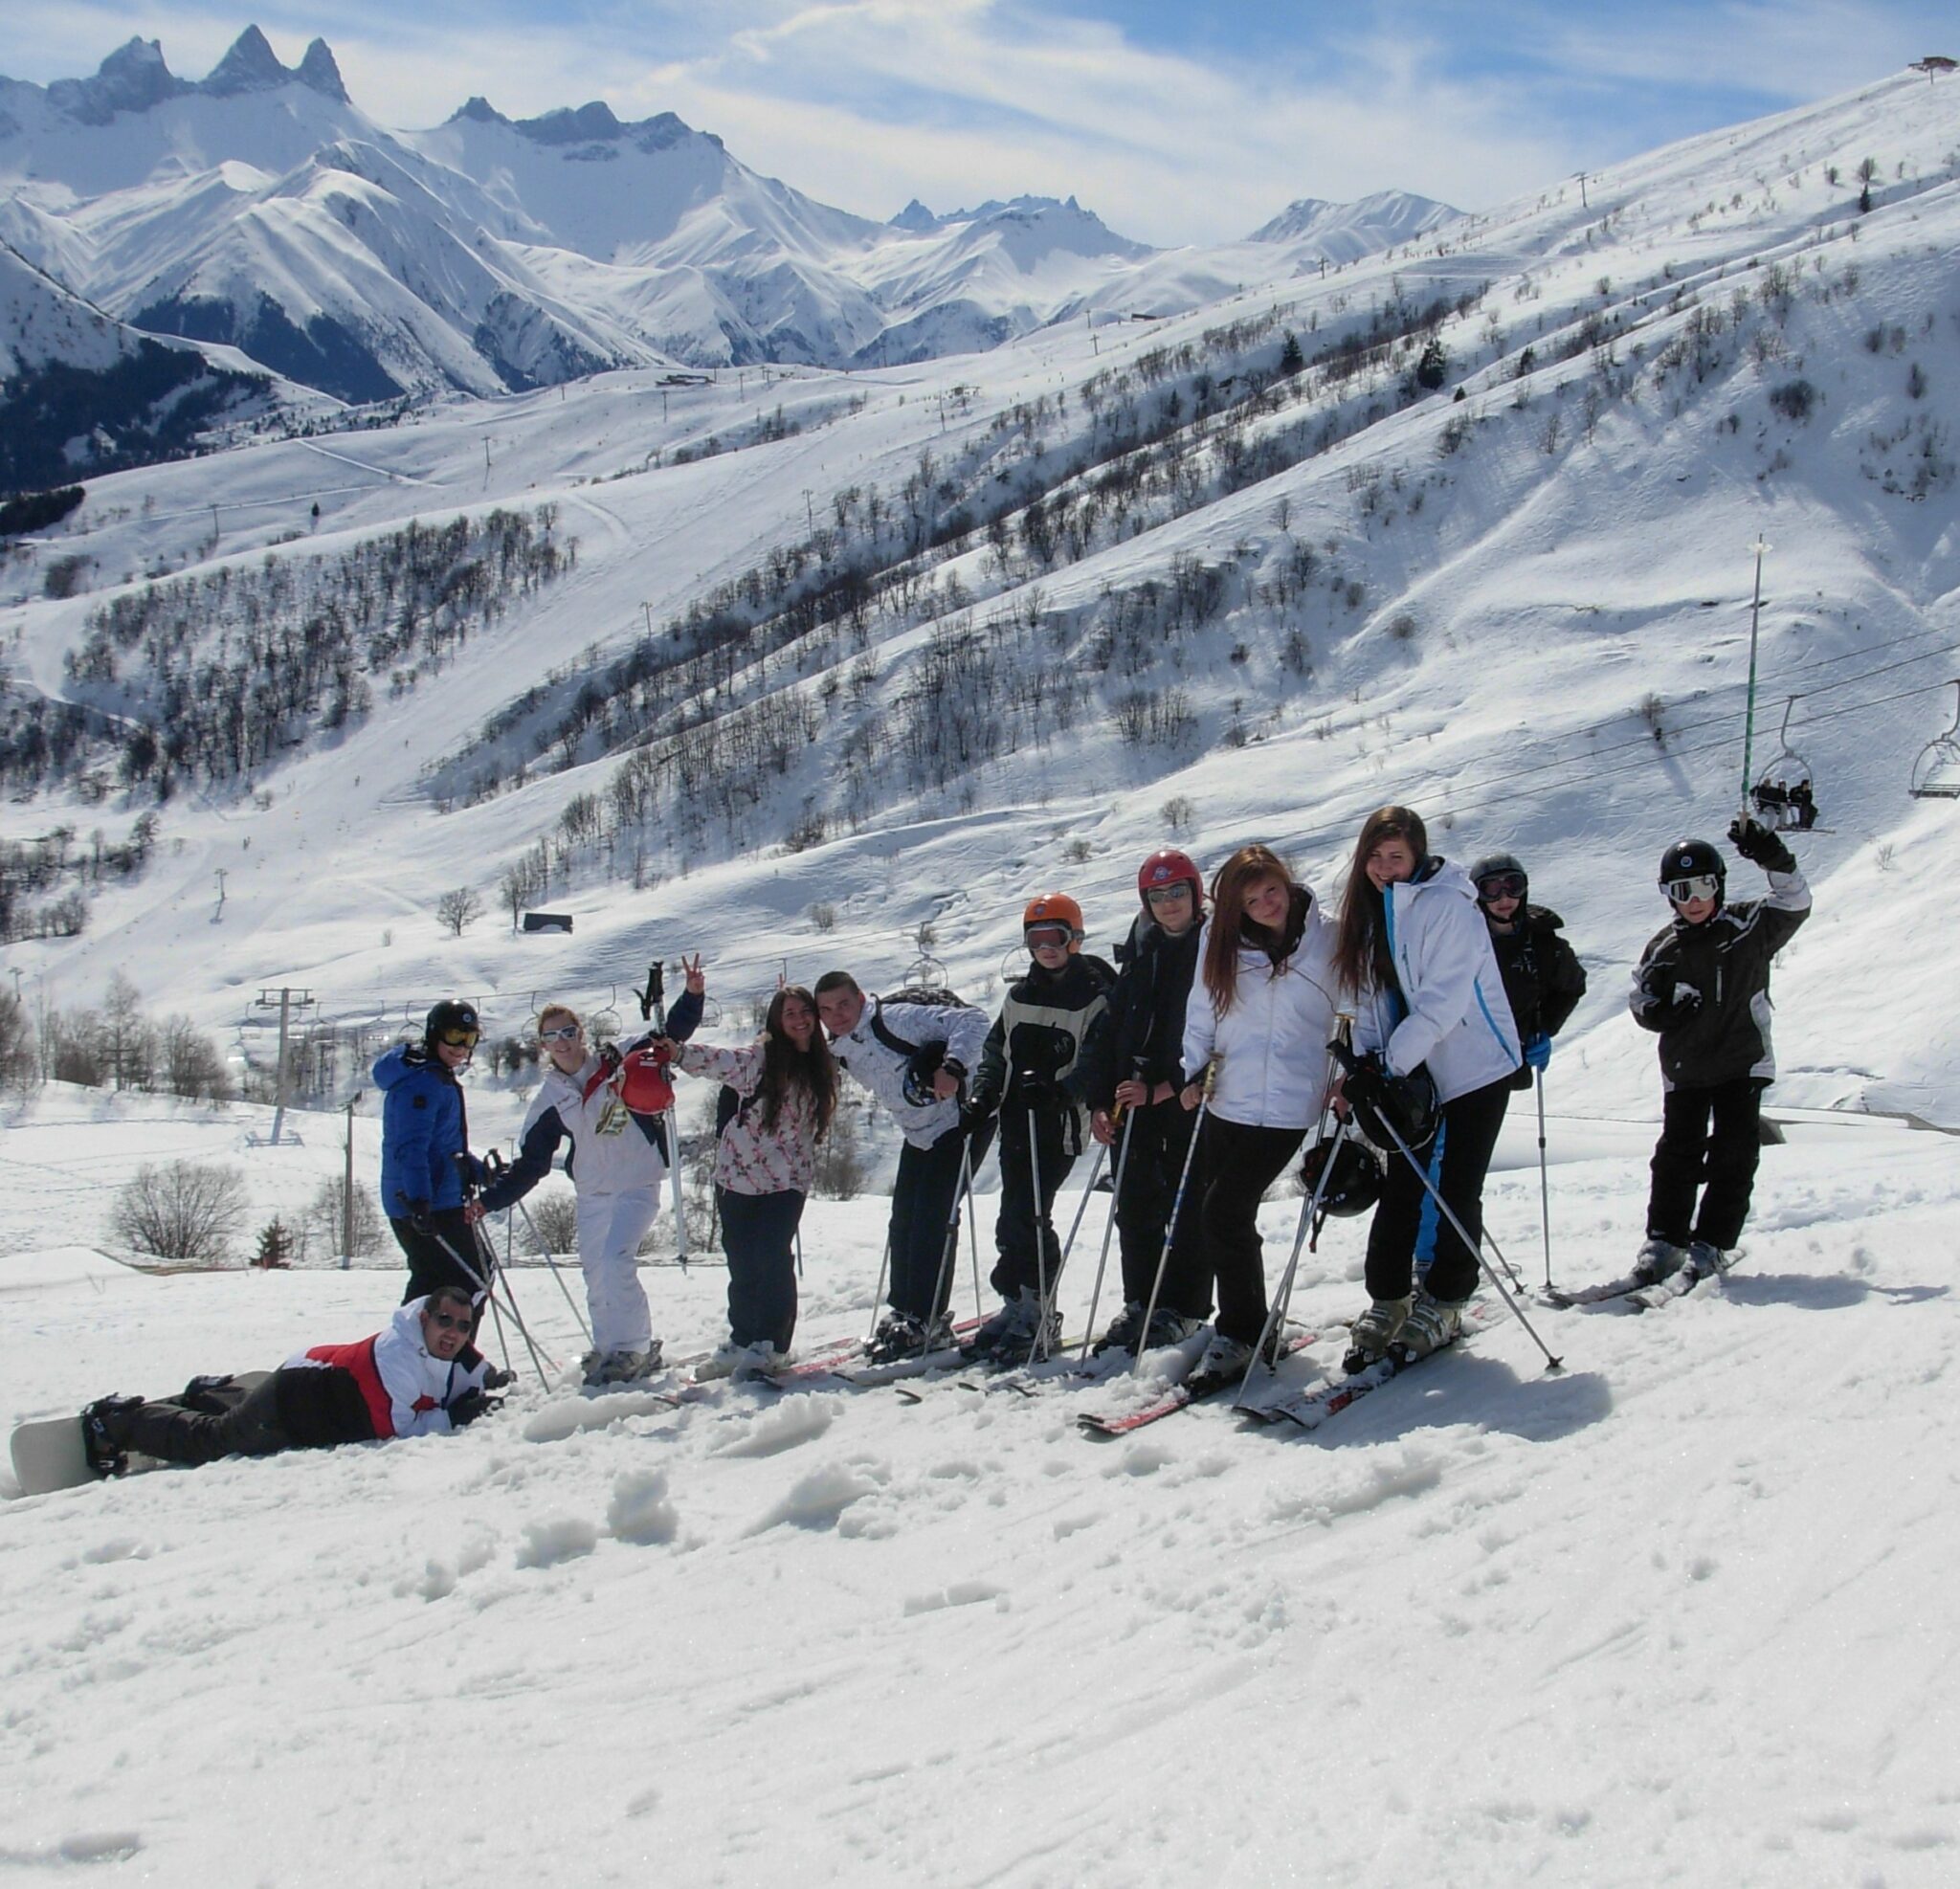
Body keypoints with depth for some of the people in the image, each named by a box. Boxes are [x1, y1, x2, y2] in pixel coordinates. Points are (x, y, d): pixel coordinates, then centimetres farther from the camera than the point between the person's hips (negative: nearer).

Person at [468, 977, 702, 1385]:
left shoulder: (618, 1062, -5)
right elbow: (529, 1164, 7)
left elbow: (670, 1038, 0)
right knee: (595, 1274, 6)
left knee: (616, 1261, -19)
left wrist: (692, 996, -15)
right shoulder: (551, 1099, 5)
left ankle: (634, 1349, -5)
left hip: (638, 1185, -5)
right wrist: (487, 1200, -1)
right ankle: (607, 1349, 23)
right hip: (592, 1194, 5)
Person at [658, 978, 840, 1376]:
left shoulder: (820, 1065, 5)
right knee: (742, 1260, 6)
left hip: (787, 1179, 1)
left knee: (773, 1258, -10)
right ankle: (742, 1340, 20)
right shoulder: (760, 1056, -7)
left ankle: (769, 1343, -1)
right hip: (739, 1172, -1)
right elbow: (723, 1062, -25)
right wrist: (681, 1053, -40)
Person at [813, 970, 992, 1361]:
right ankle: (903, 1312, 19)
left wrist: (952, 1067, -36)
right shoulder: (841, 1054, 4)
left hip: (960, 1120, -9)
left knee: (932, 1219, -13)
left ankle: (927, 1322, -9)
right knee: (903, 1223, 8)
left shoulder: (895, 1018, -21)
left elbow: (972, 1020, -26)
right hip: (919, 1134, 9)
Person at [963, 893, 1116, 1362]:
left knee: (1025, 1215, -15)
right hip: (1016, 1121, 6)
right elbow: (995, 1048, 21)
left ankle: (1035, 1318, -6)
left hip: (1059, 1126, -6)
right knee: (1014, 1219, 7)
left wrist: (1060, 1092, -25)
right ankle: (1016, 1307, 18)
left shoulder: (1094, 998, -3)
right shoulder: (1019, 995, 16)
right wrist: (985, 1093, 5)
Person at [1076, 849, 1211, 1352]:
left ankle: (1183, 1310, 9)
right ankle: (1140, 1305, 18)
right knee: (1134, 1207, 8)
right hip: (1133, 1100, 5)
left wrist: (1163, 1090, -17)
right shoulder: (1139, 955, 13)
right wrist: (1099, 1100, 4)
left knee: (1188, 1207, 0)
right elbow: (1107, 1029, 13)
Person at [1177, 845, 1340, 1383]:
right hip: (1227, 1102, 5)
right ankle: (1247, 1328, 29)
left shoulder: (1326, 937, -4)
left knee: (1223, 1215, -12)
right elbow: (1202, 1013, 11)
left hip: (1285, 1106, -4)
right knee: (1232, 1218, 11)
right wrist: (1195, 1071, 2)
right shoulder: (1221, 940, 3)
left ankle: (1240, 1333, 0)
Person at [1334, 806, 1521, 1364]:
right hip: (1409, 1073, 6)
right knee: (1400, 1187, 3)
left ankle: (1443, 1303, 11)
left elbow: (1444, 998, -24)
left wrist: (1389, 1062, -26)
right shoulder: (1372, 912, 8)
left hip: (1473, 1066, -6)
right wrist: (1365, 1066, -3)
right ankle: (1387, 1301, 11)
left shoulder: (1446, 905, -16)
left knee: (1457, 1191, 0)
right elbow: (1372, 1000, 12)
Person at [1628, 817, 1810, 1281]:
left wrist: (1776, 862, -32)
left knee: (1733, 1155, -4)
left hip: (1742, 1063, -2)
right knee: (1677, 1154, 1)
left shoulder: (1748, 926, -3)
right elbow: (1640, 1004, 10)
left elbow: (1794, 905, -15)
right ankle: (1665, 1239, 10)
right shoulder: (1663, 948, 4)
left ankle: (1712, 1244, 2)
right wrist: (1659, 1008, -13)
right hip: (1684, 1069, 2)